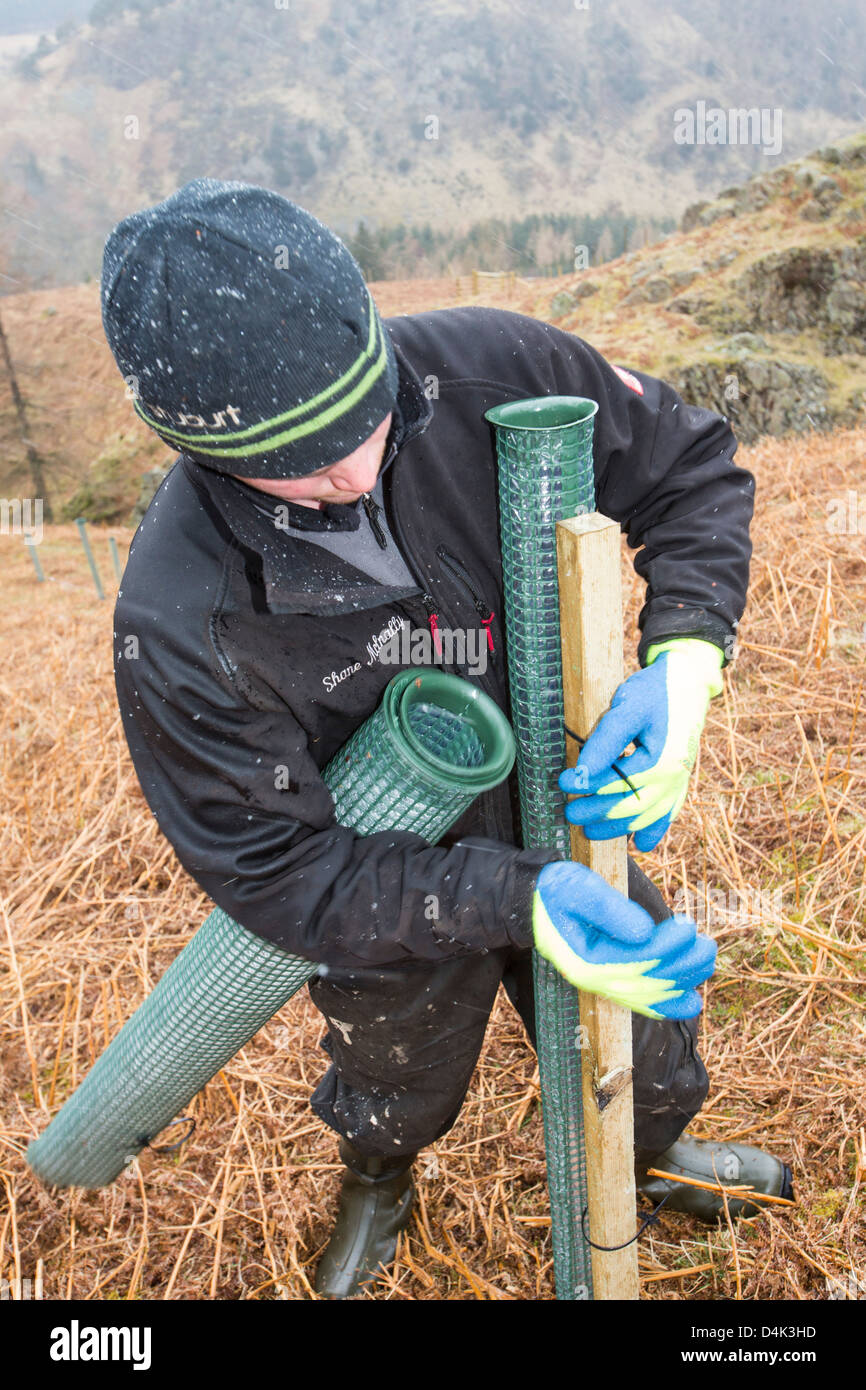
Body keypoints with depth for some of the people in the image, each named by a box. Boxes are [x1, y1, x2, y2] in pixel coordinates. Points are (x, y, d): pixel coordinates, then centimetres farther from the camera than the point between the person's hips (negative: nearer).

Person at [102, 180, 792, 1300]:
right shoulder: (177, 620, -33)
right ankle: (377, 1186, 70)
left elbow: (692, 468, -12)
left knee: (641, 1043, 29)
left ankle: (653, 1156, 68)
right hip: (397, 902, -2)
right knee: (398, 1095, 29)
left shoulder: (487, 370, -27)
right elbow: (274, 869, -26)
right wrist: (519, 902, -38)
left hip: (570, 824, 3)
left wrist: (683, 658, -30)